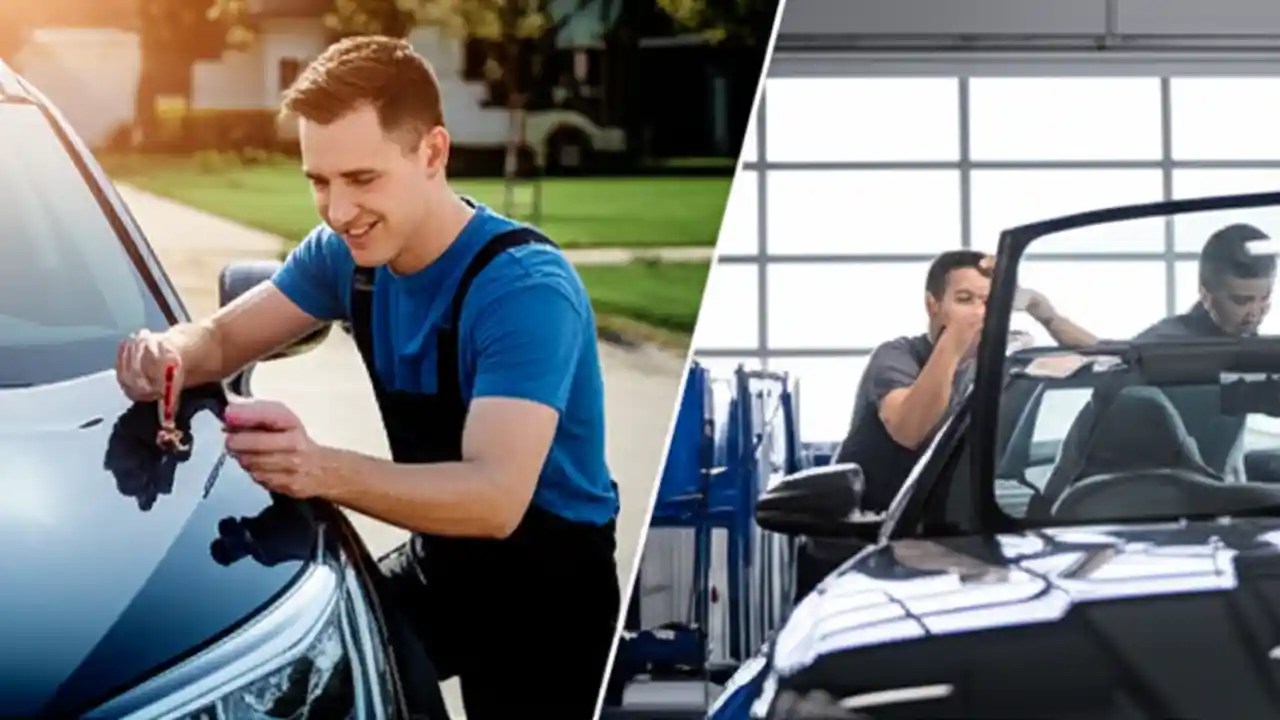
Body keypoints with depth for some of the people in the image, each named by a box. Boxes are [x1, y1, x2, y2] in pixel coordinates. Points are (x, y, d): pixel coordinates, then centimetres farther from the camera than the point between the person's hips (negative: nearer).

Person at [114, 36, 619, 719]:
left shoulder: (526, 289, -27)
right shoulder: (346, 253, -3)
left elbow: (496, 498, -37)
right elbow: (221, 338, 3)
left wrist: (323, 470, -53)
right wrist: (168, 354, -23)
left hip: (550, 592, -7)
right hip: (440, 564, 7)